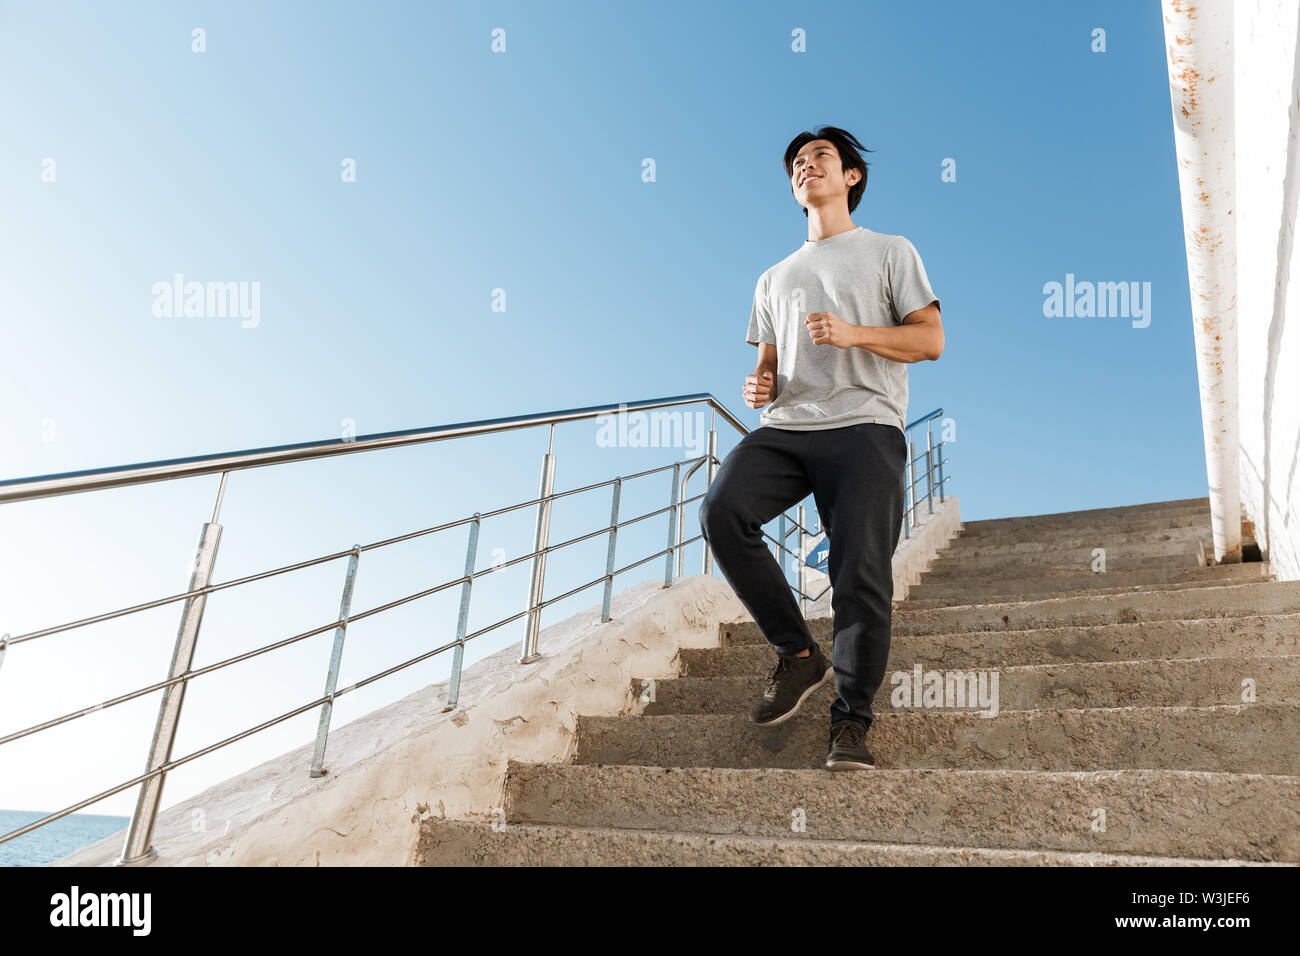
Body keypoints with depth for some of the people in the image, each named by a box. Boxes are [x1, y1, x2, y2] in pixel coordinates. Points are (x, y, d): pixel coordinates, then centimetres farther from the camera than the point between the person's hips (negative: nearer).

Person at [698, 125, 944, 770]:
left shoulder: (890, 252, 18)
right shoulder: (775, 277, 30)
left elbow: (930, 340, 6)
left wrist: (853, 333, -10)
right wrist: (758, 385, 2)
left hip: (863, 425, -3)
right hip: (783, 426, 4)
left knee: (861, 571, -17)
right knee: (721, 510, -25)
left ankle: (851, 719, -3)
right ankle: (798, 655, -11)